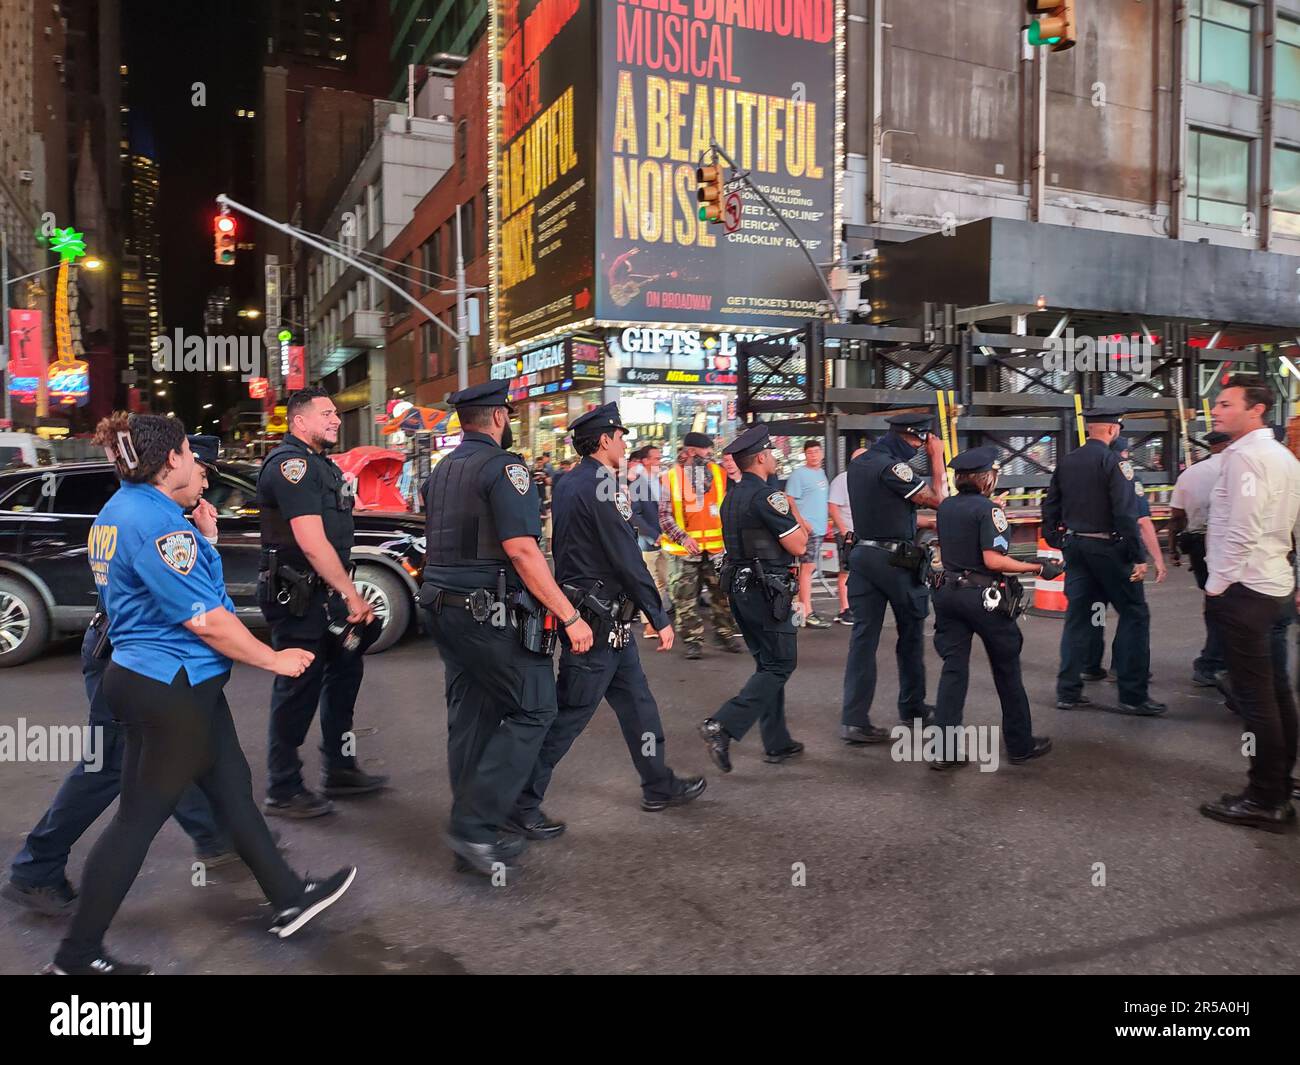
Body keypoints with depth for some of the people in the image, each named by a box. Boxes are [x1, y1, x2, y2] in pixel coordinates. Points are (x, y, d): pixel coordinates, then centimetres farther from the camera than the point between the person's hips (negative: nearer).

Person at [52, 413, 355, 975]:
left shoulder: (118, 511, 11)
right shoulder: (157, 521, -21)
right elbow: (206, 620, -22)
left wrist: (200, 536, 17)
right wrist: (276, 659, -11)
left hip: (145, 676, 10)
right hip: (170, 689, -10)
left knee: (232, 785, 16)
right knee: (139, 818, 2)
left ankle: (288, 898, 27)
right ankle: (78, 954, 16)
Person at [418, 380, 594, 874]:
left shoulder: (441, 471, 16)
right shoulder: (503, 467, -12)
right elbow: (522, 550, -20)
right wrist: (569, 616, -18)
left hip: (444, 608, 9)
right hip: (492, 615, -9)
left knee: (470, 717, 13)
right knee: (533, 709, -1)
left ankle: (474, 834, 20)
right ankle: (475, 824, -4)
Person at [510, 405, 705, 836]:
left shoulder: (570, 483, 12)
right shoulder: (600, 485, -18)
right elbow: (628, 559, -19)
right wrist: (659, 618, -13)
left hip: (608, 620, 10)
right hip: (599, 620, -10)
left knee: (636, 701, 18)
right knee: (570, 715, -2)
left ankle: (659, 785, 30)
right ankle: (521, 805, 7)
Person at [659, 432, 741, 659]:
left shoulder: (720, 473, 5)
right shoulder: (671, 477, -3)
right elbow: (664, 515, -4)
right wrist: (682, 537, -16)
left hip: (717, 546, 2)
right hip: (686, 549, -2)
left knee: (722, 593, 8)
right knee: (686, 597, 2)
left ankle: (724, 633, 23)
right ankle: (693, 640, 13)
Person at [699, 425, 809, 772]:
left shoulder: (732, 496, 13)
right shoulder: (767, 495, -16)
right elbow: (797, 546, -17)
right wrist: (802, 528, 5)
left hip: (739, 587, 9)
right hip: (766, 590, -9)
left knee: (767, 664, 15)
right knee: (780, 664, -2)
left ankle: (777, 744, 20)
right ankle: (723, 727, -13)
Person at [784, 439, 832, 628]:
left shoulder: (822, 473, 17)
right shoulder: (799, 474, -9)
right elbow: (789, 501, -15)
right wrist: (802, 523, -23)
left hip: (820, 529, 9)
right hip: (807, 529, -9)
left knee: (809, 568, 14)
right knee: (807, 568, -9)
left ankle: (802, 608, 23)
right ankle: (807, 614, -9)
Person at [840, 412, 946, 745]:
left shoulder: (858, 463, 11)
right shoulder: (892, 466, -17)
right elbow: (936, 498, -13)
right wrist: (937, 457, -4)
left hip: (863, 553, 7)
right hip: (897, 559, -7)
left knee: (863, 636, 2)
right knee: (911, 633, 13)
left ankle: (854, 720, -3)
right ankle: (912, 708, 28)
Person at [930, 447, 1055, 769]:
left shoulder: (945, 507, 6)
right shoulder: (988, 509, -14)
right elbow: (993, 560, -21)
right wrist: (1038, 568, -14)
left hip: (949, 593, 6)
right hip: (985, 597, -5)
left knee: (953, 669, 6)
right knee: (1007, 670, 11)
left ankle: (944, 750, 2)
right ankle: (1020, 744, 24)